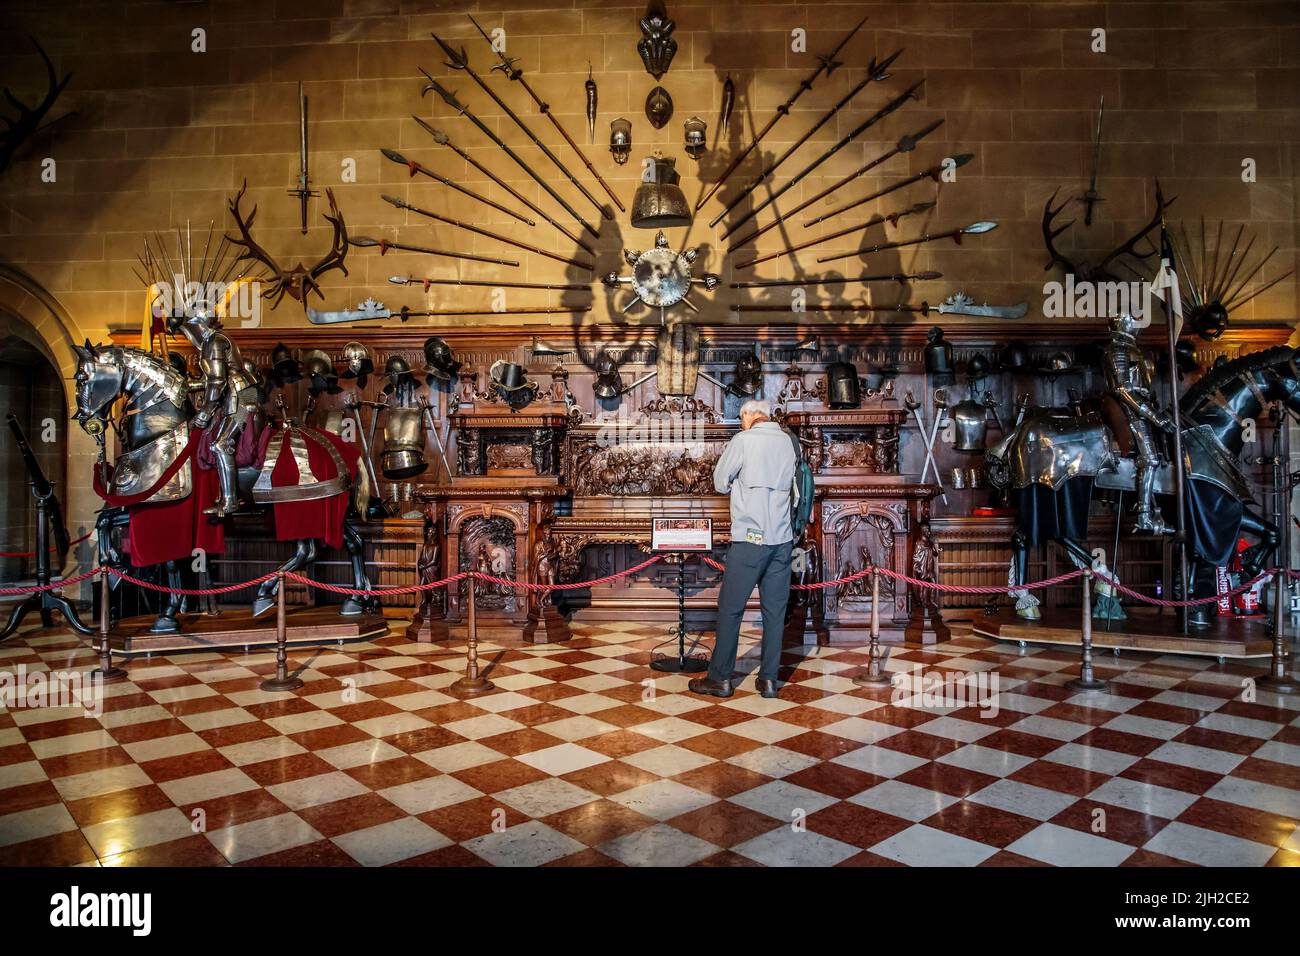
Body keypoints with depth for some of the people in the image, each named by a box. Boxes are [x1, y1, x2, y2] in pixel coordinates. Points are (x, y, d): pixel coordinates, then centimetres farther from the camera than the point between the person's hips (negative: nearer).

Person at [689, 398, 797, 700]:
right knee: (775, 610, 9)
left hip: (750, 537, -5)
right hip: (782, 538, 5)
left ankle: (720, 678, 9)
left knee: (730, 608, 3)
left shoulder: (743, 440, -6)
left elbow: (720, 483, 0)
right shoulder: (787, 441, 9)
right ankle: (769, 678, 13)